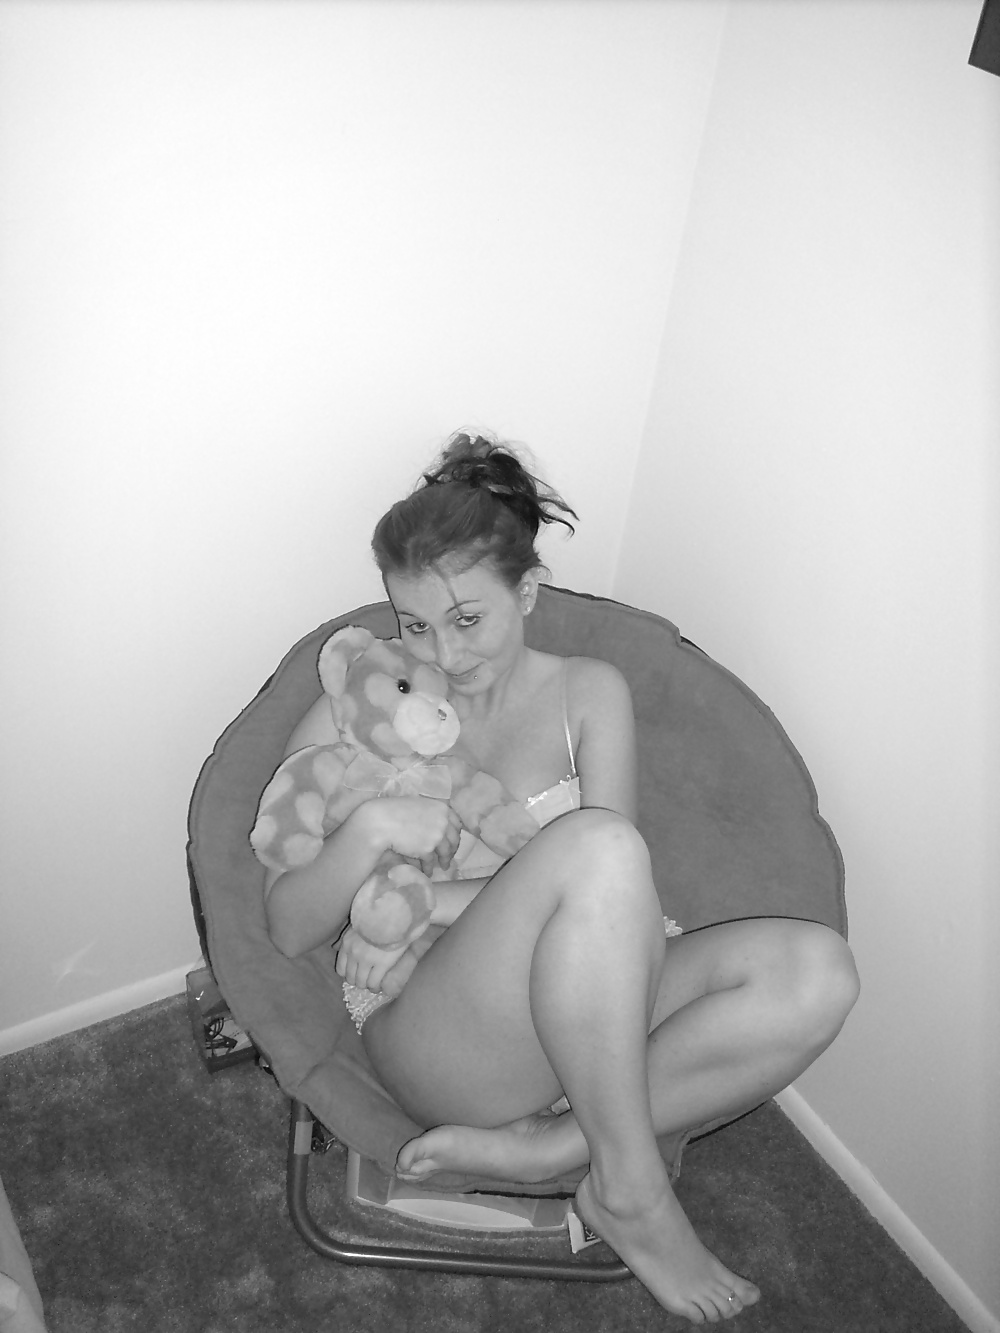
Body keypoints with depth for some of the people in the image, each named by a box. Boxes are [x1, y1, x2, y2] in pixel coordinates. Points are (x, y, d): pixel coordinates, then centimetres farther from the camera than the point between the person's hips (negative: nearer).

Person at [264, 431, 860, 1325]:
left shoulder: (589, 693, 8)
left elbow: (611, 897, -4)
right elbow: (288, 929, 1)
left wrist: (431, 908, -15)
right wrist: (369, 832, -19)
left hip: (583, 1024, 4)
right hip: (432, 1035, -3)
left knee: (815, 973, -23)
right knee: (596, 843, -33)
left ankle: (541, 1149, -23)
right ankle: (629, 1189, -21)